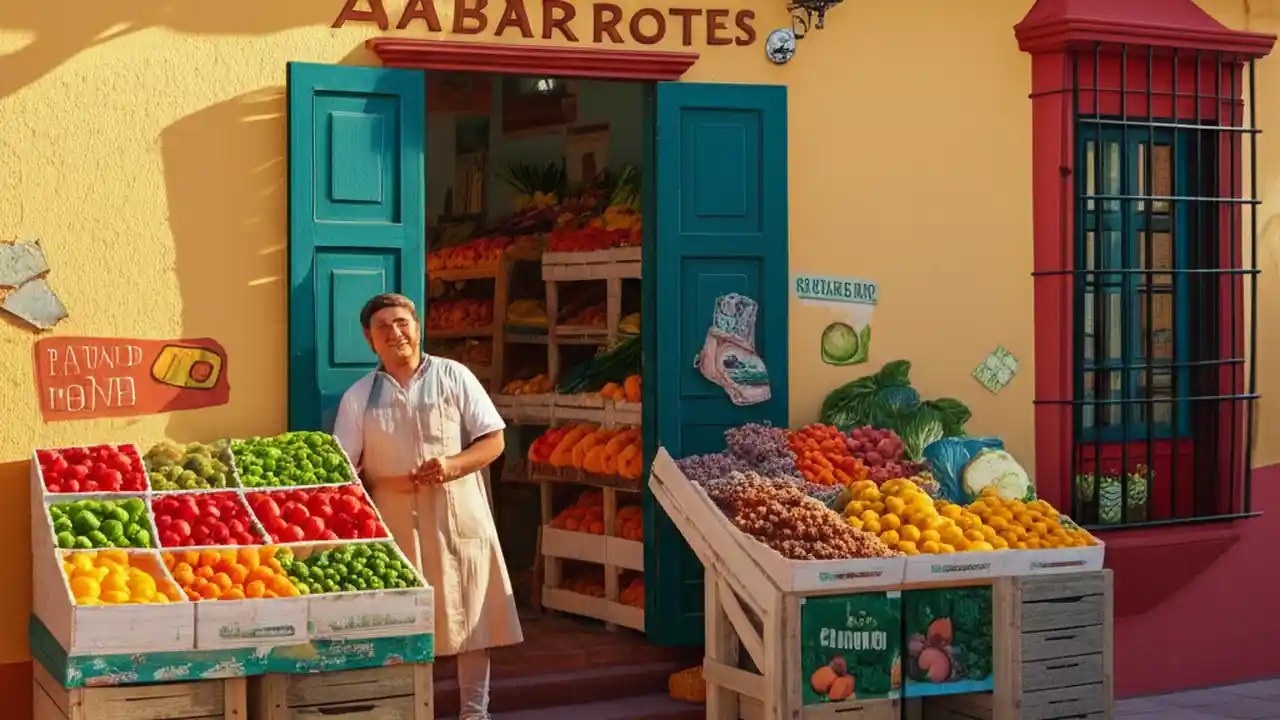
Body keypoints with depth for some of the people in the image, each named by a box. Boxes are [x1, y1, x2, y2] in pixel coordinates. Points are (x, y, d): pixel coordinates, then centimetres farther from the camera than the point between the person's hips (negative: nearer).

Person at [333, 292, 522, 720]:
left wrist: (453, 466, -16)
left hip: (458, 518, -1)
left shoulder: (453, 377, 2)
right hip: (393, 523, 1)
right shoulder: (359, 397, 4)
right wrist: (385, 483, -15)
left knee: (470, 619, 3)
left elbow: (494, 441, 1)